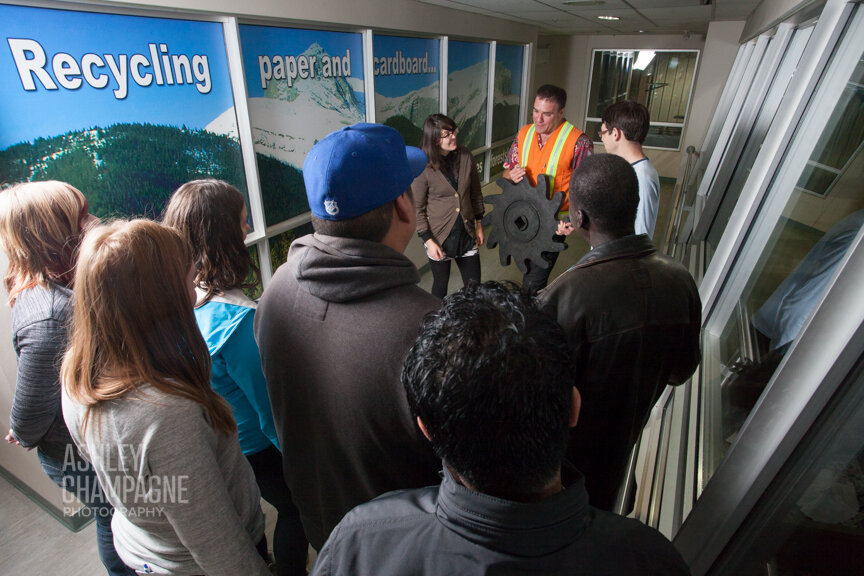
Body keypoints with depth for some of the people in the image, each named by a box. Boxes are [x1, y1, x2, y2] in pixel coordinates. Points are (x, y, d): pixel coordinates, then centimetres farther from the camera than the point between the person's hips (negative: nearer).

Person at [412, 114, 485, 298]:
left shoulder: (465, 156, -3)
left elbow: (476, 193, 8)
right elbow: (417, 209, -10)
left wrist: (479, 225, 10)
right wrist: (428, 241, -13)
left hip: (466, 234, 4)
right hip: (439, 236, -3)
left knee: (474, 285, 11)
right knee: (441, 285, 14)